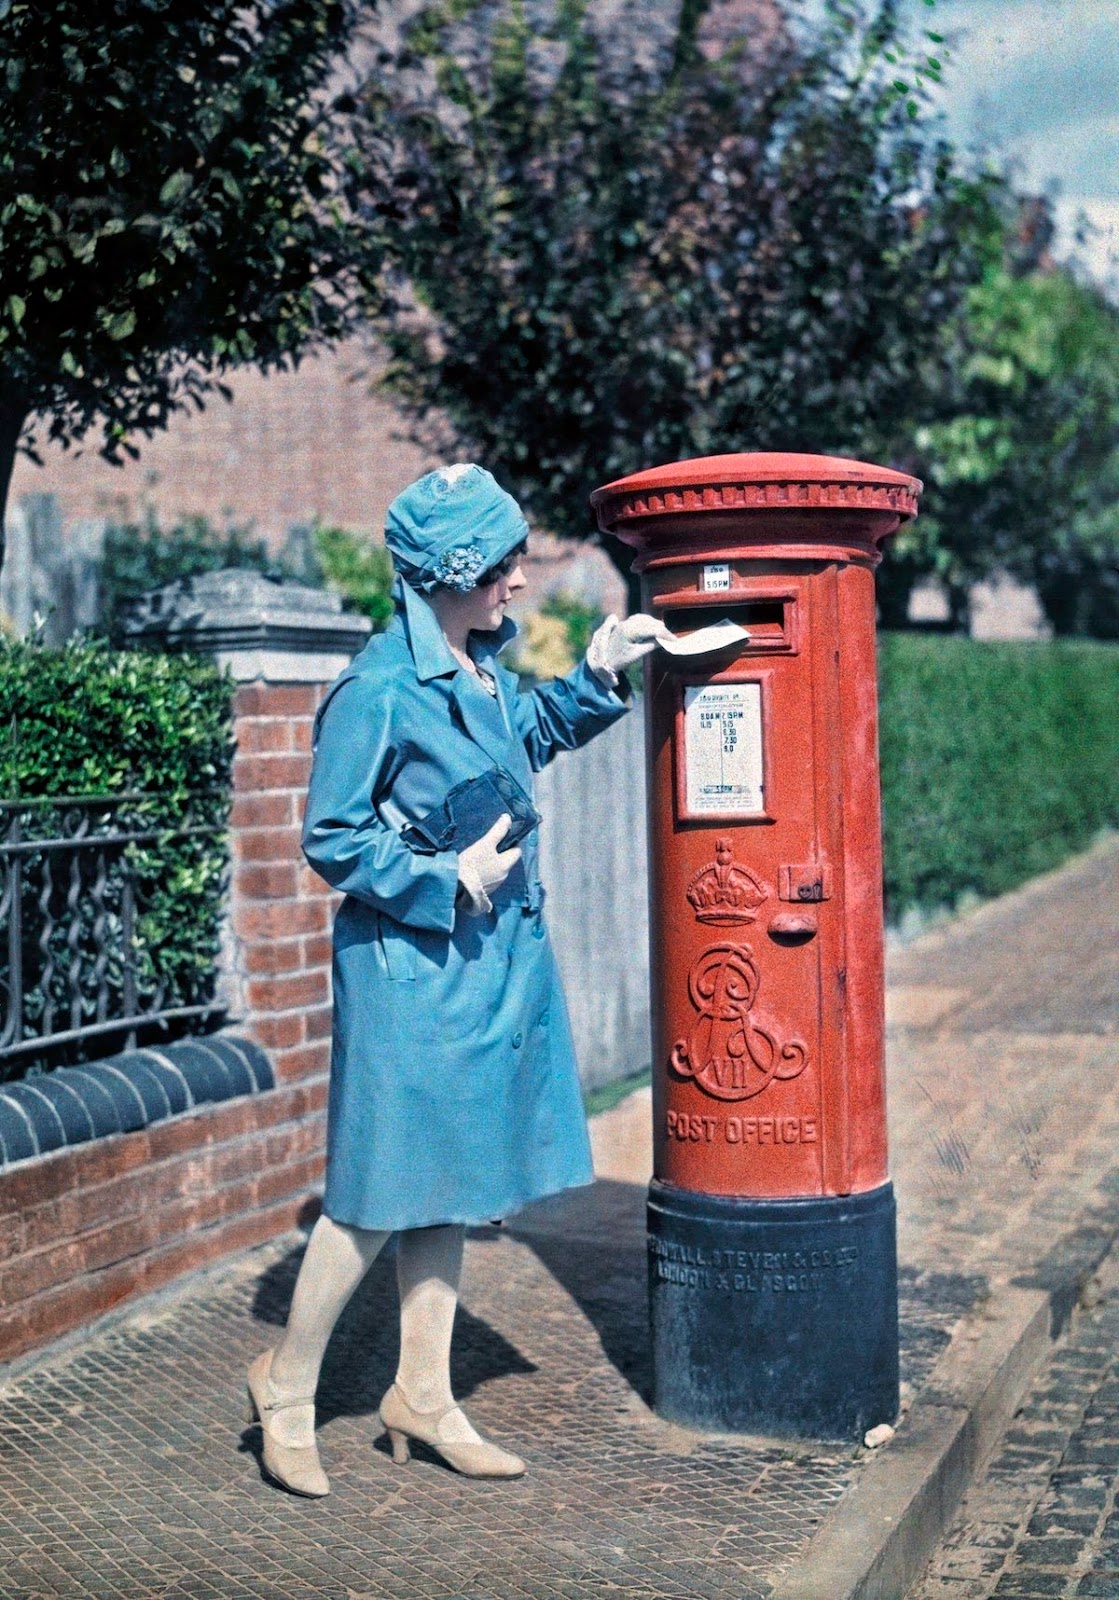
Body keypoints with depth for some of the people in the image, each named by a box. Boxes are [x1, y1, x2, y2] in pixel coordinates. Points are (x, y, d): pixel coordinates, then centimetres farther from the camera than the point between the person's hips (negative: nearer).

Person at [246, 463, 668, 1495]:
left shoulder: (483, 666, 5)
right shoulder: (381, 690, -19)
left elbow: (532, 737, 26)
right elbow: (332, 840, -16)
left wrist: (600, 672, 13)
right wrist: (447, 881, -17)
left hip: (496, 960, 9)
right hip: (413, 969, -8)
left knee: (453, 1184, 15)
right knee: (382, 1192, 1)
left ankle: (423, 1394, 28)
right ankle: (287, 1385, 21)